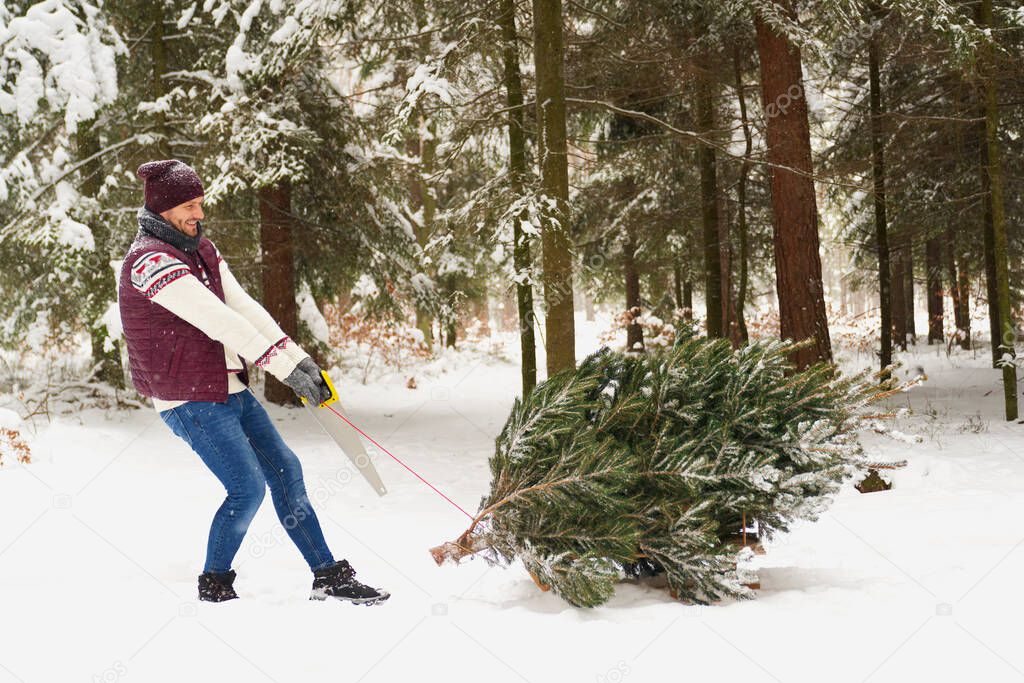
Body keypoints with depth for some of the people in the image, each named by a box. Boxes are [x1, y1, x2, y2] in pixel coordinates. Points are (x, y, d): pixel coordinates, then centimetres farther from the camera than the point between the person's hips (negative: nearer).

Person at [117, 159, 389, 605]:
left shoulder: (201, 249, 12)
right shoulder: (149, 260, -18)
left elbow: (243, 306, 7)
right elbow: (217, 320, -24)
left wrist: (298, 357, -4)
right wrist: (285, 367, -27)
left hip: (230, 388, 9)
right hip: (191, 401, -9)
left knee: (285, 471, 7)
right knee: (248, 489, -12)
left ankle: (329, 577, 13)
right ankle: (214, 585, 8)